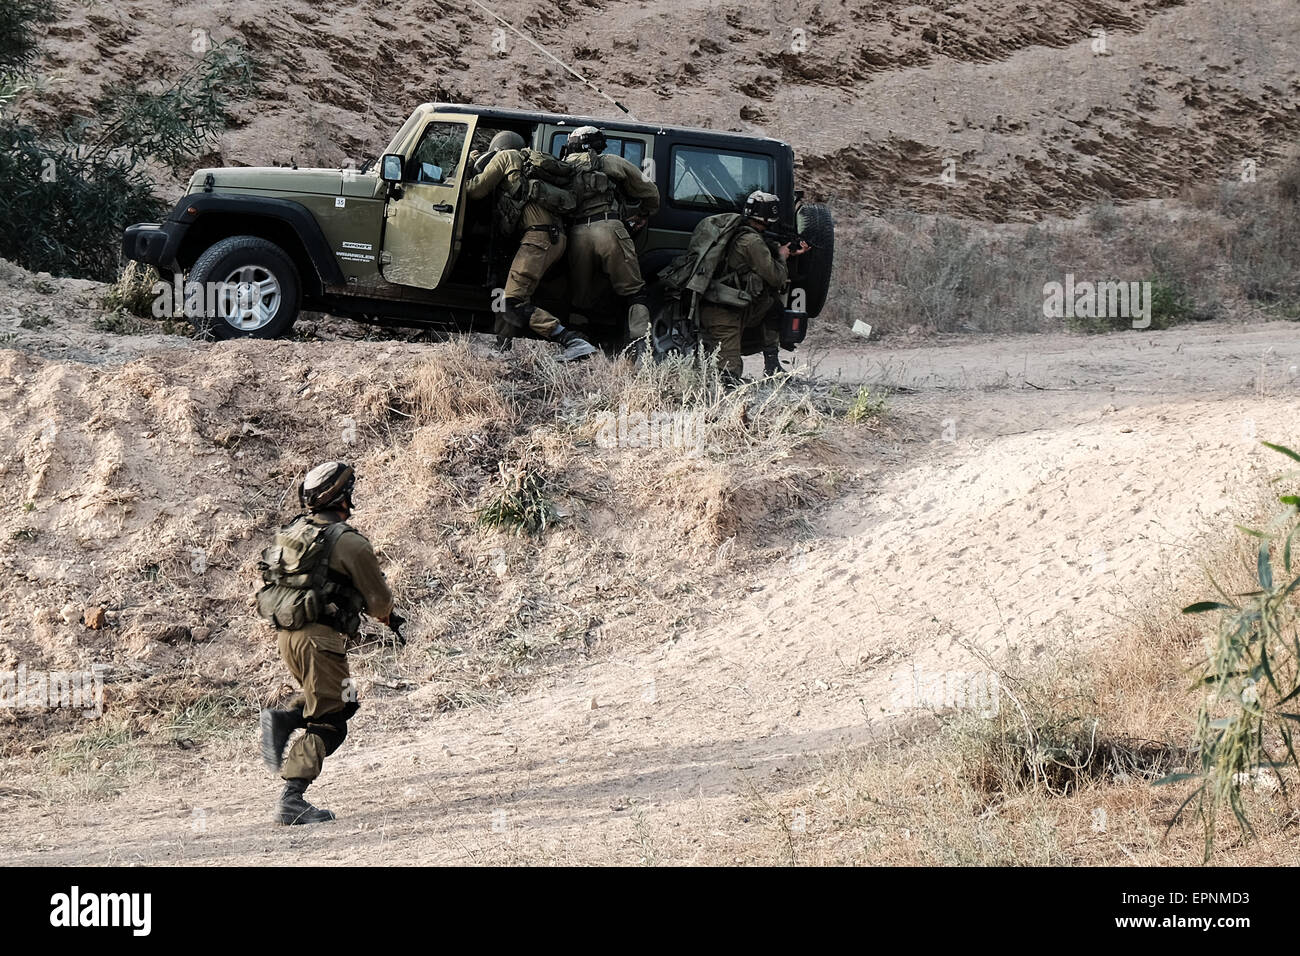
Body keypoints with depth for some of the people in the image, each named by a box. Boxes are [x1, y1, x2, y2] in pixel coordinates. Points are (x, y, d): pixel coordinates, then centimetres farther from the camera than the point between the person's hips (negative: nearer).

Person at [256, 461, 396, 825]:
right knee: (328, 724, 0)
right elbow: (378, 598, -4)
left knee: (331, 697, 28)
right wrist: (388, 616, 21)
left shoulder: (293, 531, 9)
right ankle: (292, 801, -6)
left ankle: (283, 720, 4)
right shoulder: (348, 542, -12)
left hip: (285, 632, 8)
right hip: (318, 638, -8)